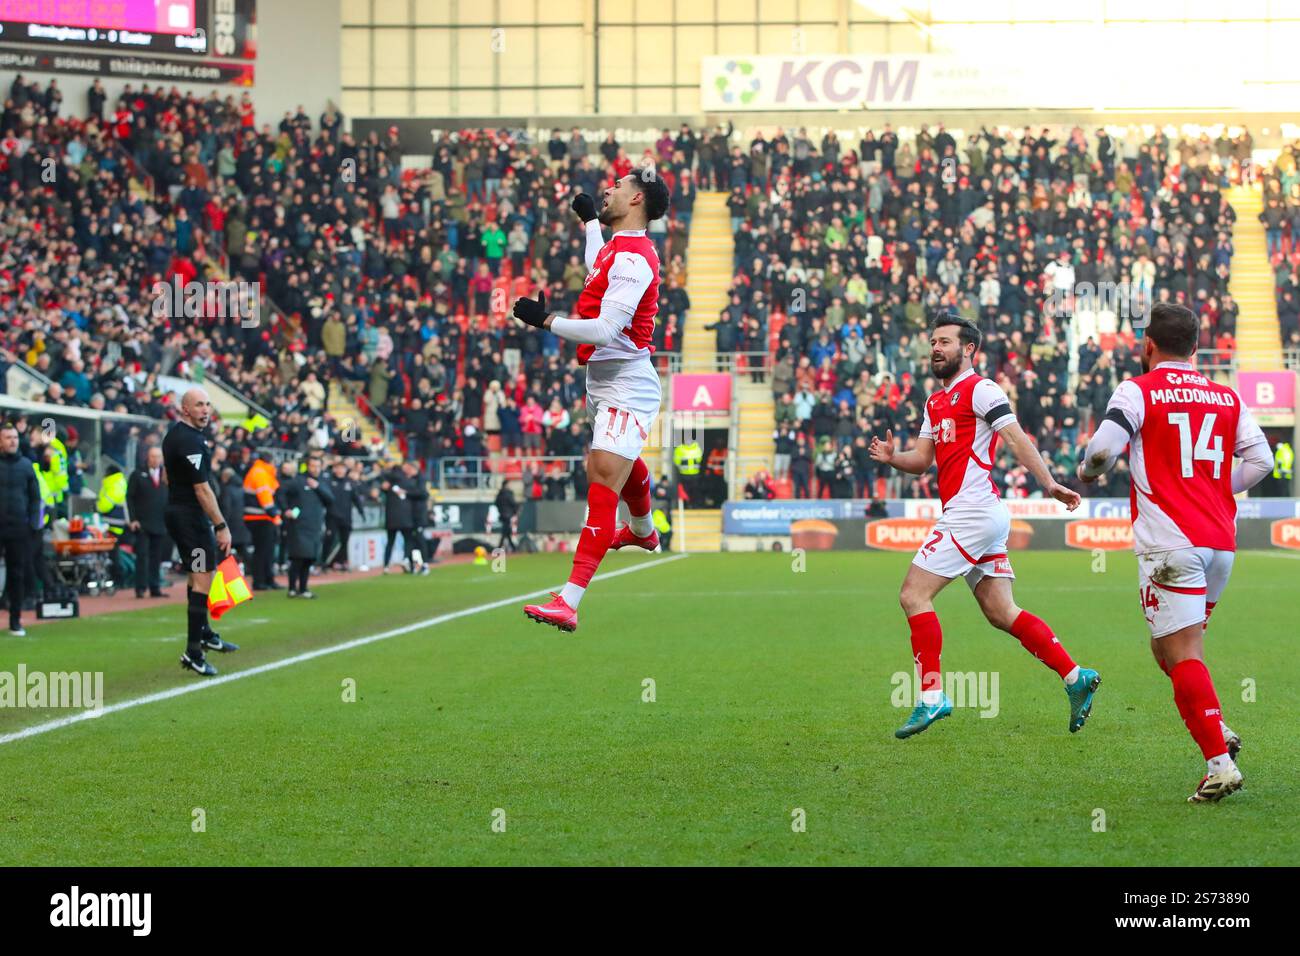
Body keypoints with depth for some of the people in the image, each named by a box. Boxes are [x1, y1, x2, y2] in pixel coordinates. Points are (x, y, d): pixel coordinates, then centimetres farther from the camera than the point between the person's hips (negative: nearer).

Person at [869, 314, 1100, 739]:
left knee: (914, 595, -10)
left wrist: (1048, 483, -25)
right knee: (1002, 613, 8)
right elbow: (922, 459, 20)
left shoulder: (980, 389, -6)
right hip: (965, 515, 9)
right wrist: (891, 457, -2)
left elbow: (1016, 438, -15)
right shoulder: (935, 403, 22)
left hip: (973, 511, -9)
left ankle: (931, 697, -9)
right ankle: (1076, 677, 8)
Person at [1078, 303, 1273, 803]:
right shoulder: (1227, 397, 12)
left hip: (1171, 542, -6)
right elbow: (1260, 458, 9)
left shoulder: (1137, 391, -3)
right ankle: (1218, 730, 5)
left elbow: (1103, 448, -14)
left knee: (1181, 654, -6)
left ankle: (1220, 763, -15)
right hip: (1221, 541, 6)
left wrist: (1087, 472, 8)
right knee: (1171, 646, 20)